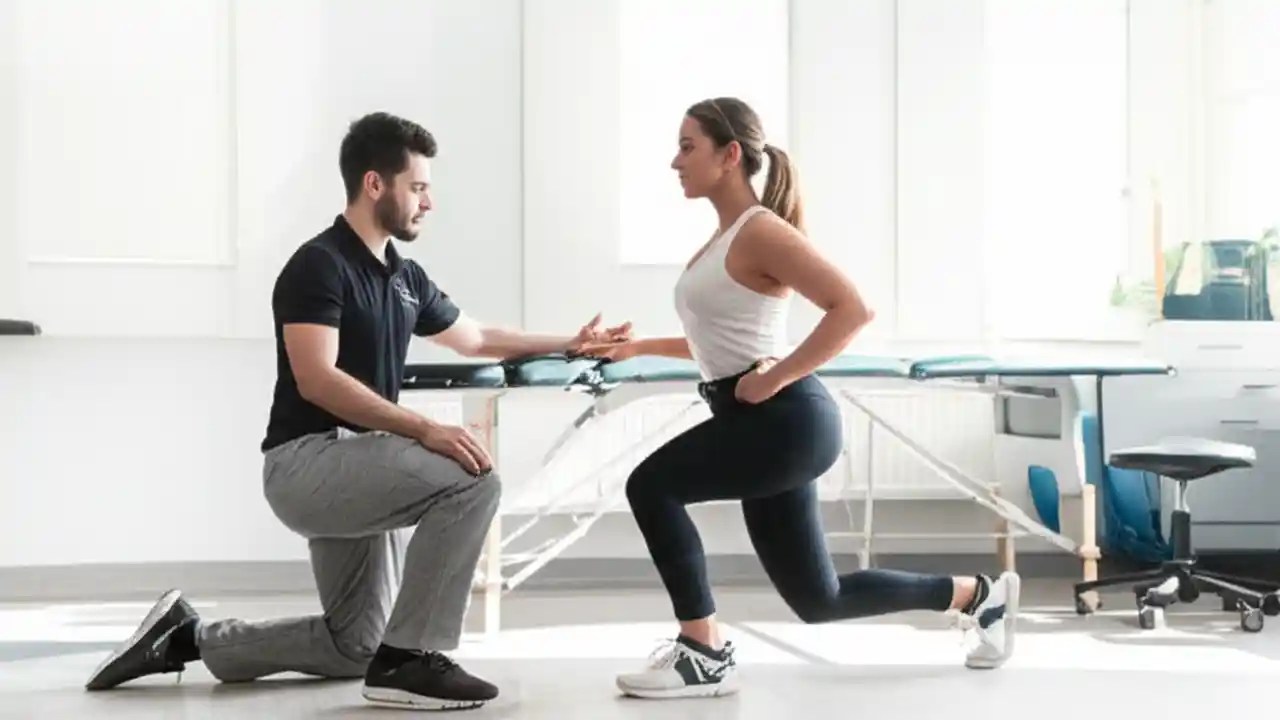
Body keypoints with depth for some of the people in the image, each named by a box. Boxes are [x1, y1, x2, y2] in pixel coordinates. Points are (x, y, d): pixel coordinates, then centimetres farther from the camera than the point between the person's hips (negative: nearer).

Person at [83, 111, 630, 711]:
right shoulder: (319, 265, -13)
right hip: (306, 463, -9)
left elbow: (475, 339, 28)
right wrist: (425, 430, -31)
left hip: (350, 469, 9)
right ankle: (407, 659, -19)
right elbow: (317, 381, -24)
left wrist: (571, 344, 27)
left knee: (355, 648, 16)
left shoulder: (404, 276, 12)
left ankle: (188, 639, 24)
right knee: (470, 480, -27)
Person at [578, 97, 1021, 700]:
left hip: (786, 420, -10)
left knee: (651, 486, -18)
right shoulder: (725, 235, 16)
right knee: (818, 599, 13)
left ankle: (705, 656, -8)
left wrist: (775, 378, -22)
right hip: (765, 422, 10)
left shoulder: (759, 231, -13)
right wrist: (639, 347, 18)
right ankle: (979, 596, 32)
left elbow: (852, 310, -22)